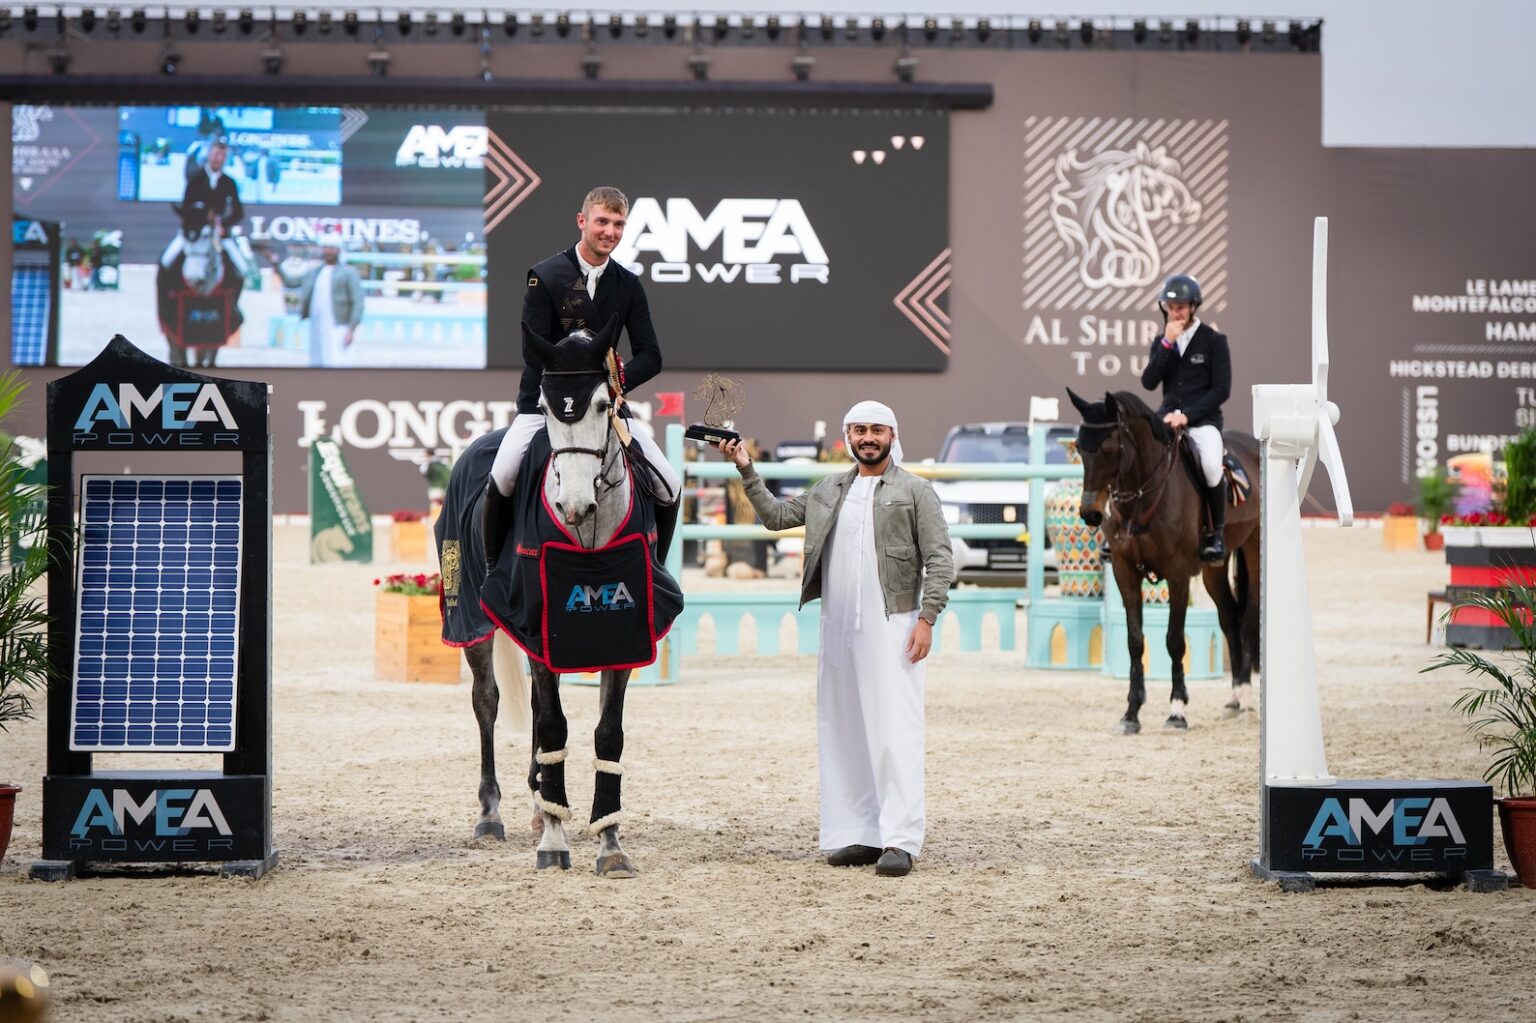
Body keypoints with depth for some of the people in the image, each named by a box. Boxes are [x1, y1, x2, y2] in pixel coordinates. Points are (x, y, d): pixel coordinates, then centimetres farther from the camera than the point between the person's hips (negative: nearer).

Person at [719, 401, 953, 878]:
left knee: (894, 730, -11)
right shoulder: (829, 490, 17)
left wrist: (927, 618, -13)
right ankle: (858, 834, 13)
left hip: (892, 625, -6)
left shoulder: (915, 491, 2)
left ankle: (900, 840, -13)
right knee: (842, 731, 7)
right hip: (838, 627, 6)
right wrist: (746, 470, 12)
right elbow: (776, 515, 21)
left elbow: (939, 559, -3)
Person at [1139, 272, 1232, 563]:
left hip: (1203, 419, -4)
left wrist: (1187, 415, -15)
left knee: (1211, 465, -33)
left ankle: (1215, 533, -12)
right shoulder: (1162, 342, 12)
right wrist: (1167, 343, -11)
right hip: (1167, 416, 4)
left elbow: (1221, 390, -6)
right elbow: (1149, 382, -2)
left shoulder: (1214, 341, 0)